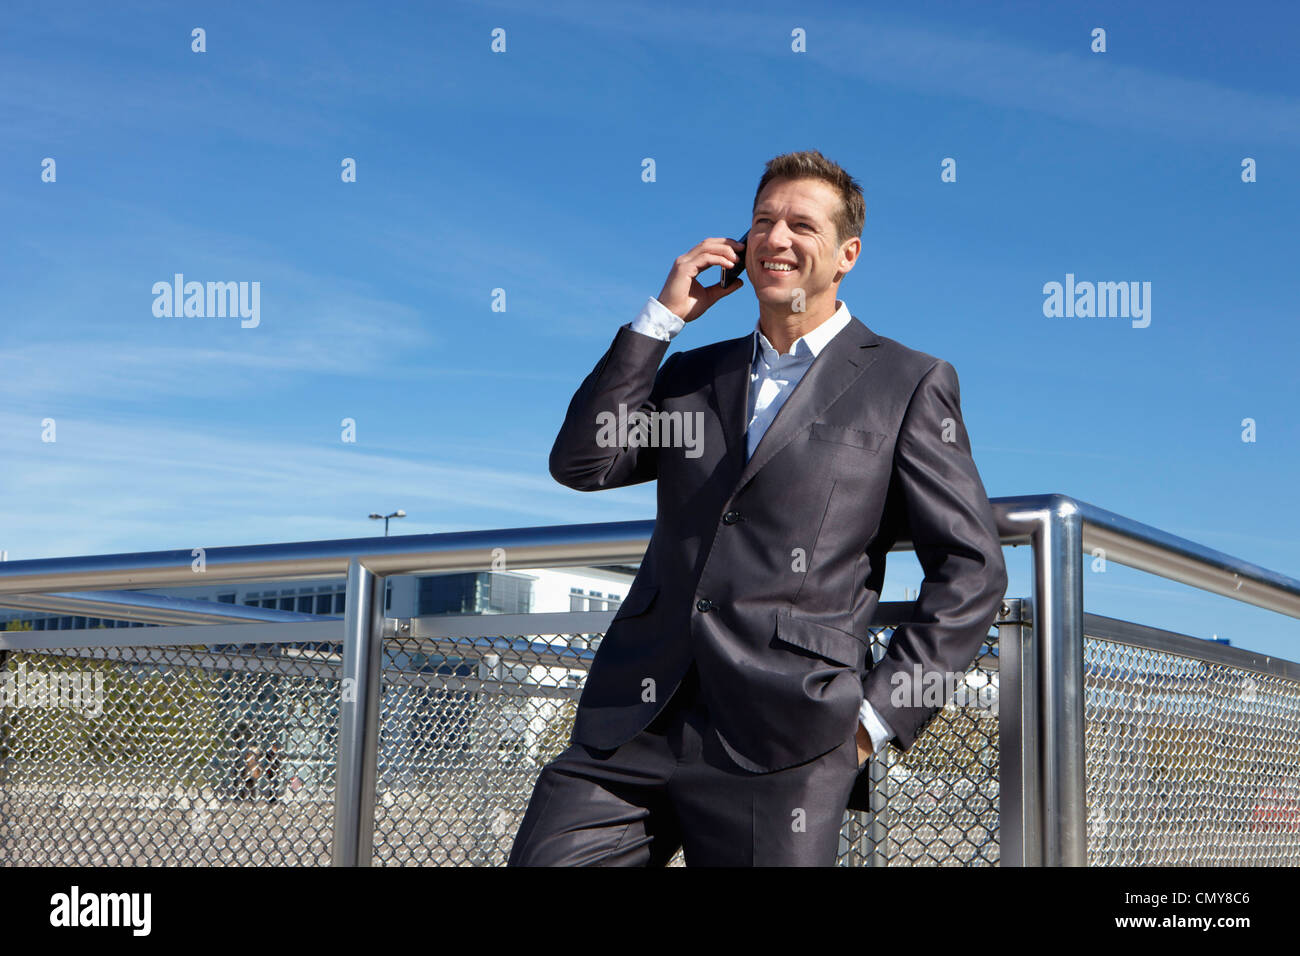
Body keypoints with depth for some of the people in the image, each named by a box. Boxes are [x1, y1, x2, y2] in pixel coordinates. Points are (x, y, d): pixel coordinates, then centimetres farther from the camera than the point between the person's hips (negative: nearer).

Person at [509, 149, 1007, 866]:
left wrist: (878, 714, -4)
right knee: (543, 858, -6)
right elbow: (580, 464, 6)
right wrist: (662, 315, 5)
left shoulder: (908, 385, 6)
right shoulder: (693, 372, 20)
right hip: (634, 723, 4)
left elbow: (971, 570, 3)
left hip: (783, 744, -3)